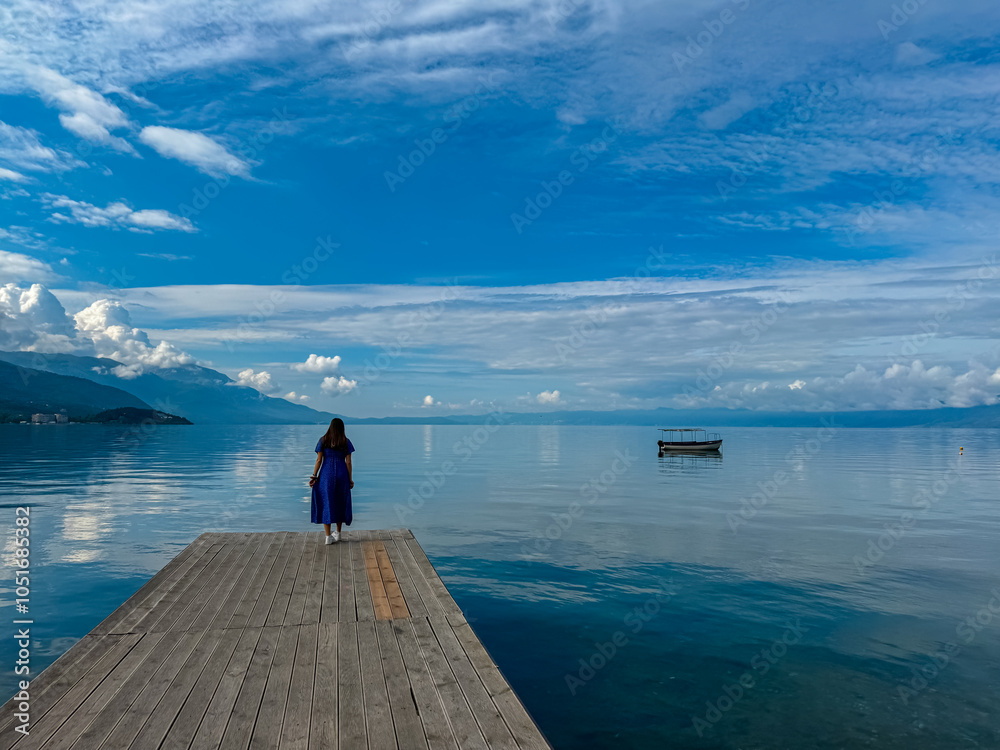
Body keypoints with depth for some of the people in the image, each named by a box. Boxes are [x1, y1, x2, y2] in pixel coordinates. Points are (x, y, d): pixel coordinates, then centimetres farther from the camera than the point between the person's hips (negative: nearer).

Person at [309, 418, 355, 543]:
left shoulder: (323, 440, -1)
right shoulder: (346, 442, 0)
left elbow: (319, 460, -4)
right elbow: (348, 462, -1)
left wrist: (314, 476, 0)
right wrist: (350, 480, 5)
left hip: (326, 474, -1)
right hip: (342, 474, 1)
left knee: (326, 504, 4)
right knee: (340, 503, 16)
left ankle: (328, 536, 1)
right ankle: (338, 533, 24)